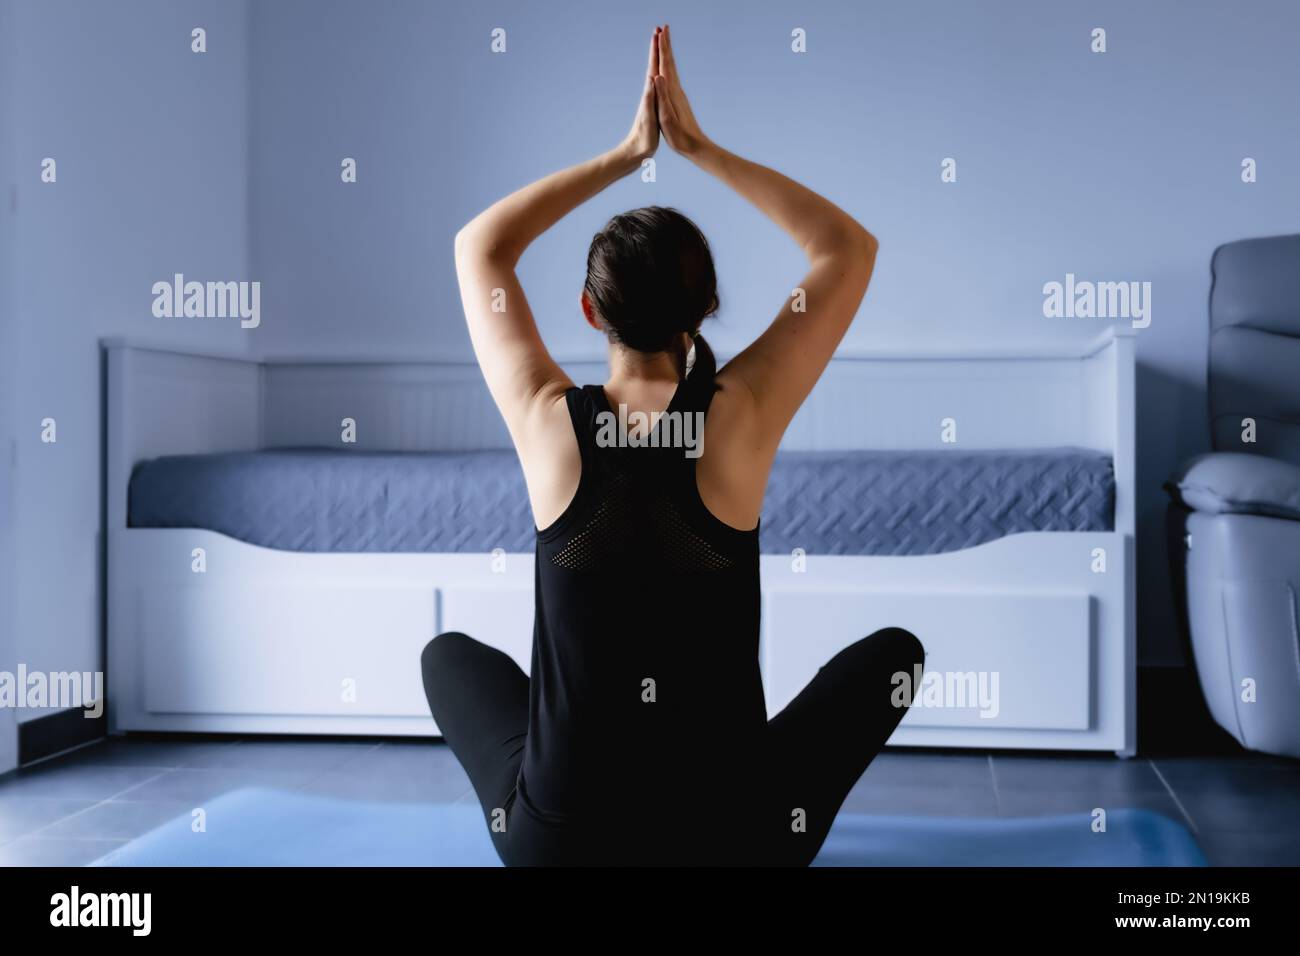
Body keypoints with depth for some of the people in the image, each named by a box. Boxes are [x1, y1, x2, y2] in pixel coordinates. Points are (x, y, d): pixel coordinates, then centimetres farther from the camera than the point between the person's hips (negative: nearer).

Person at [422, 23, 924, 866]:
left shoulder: (548, 421, -10)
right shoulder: (741, 417, -13)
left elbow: (478, 246, 8)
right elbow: (851, 248, 1)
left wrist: (628, 152, 7)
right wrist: (700, 146, 0)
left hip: (557, 841, 1)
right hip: (729, 841, -1)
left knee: (449, 654, 31)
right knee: (895, 650, 23)